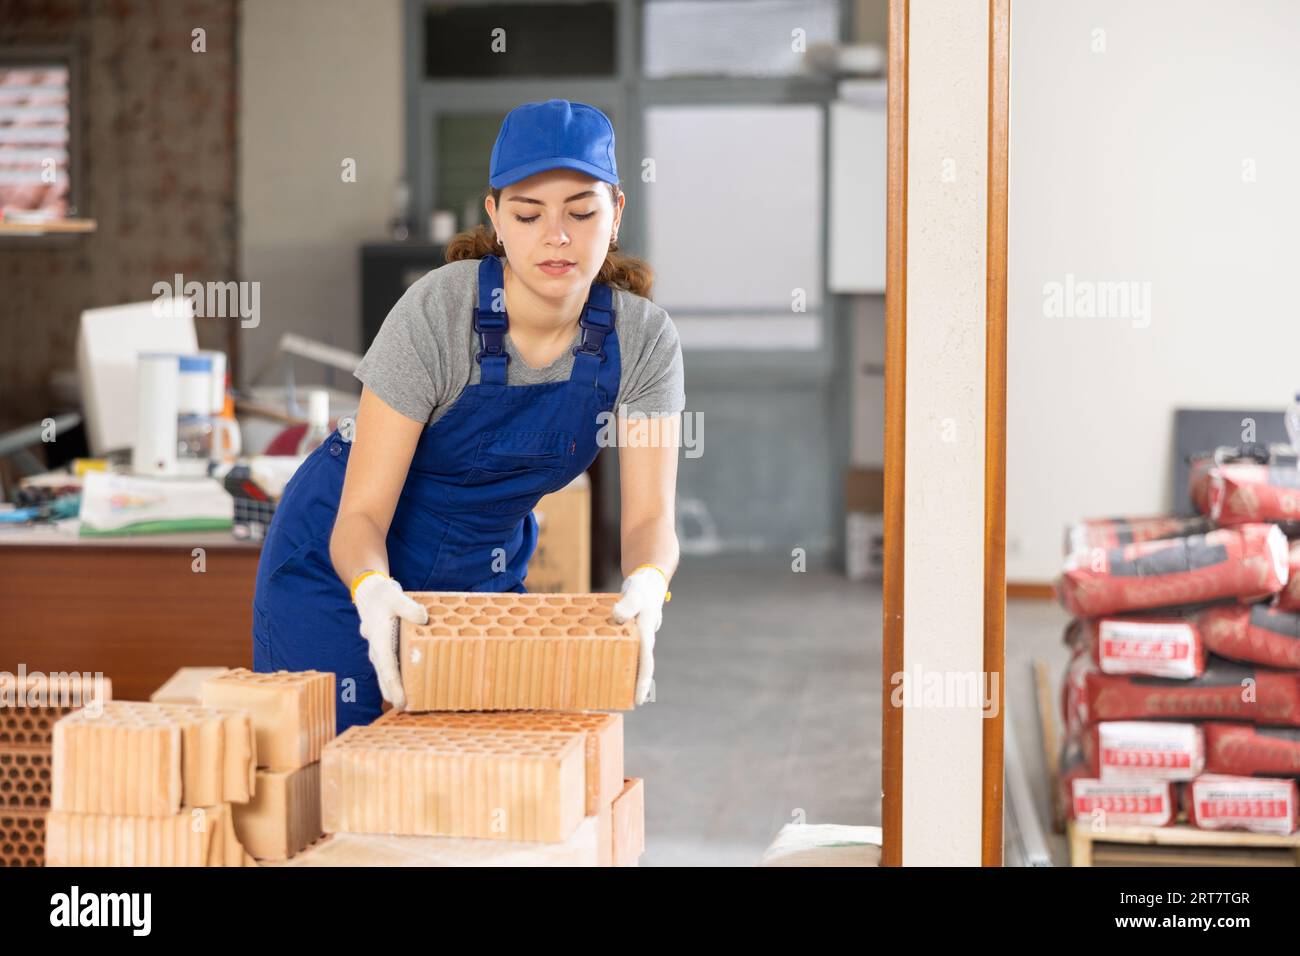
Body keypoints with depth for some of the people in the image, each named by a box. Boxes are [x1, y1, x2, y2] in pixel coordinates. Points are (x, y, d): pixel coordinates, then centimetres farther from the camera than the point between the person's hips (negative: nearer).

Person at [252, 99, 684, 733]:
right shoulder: (436, 312, -26)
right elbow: (361, 513, -26)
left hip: (485, 567, 3)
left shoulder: (643, 341, -16)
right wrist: (372, 588, -48)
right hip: (346, 561, -3)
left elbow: (649, 516, -20)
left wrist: (647, 584, -43)